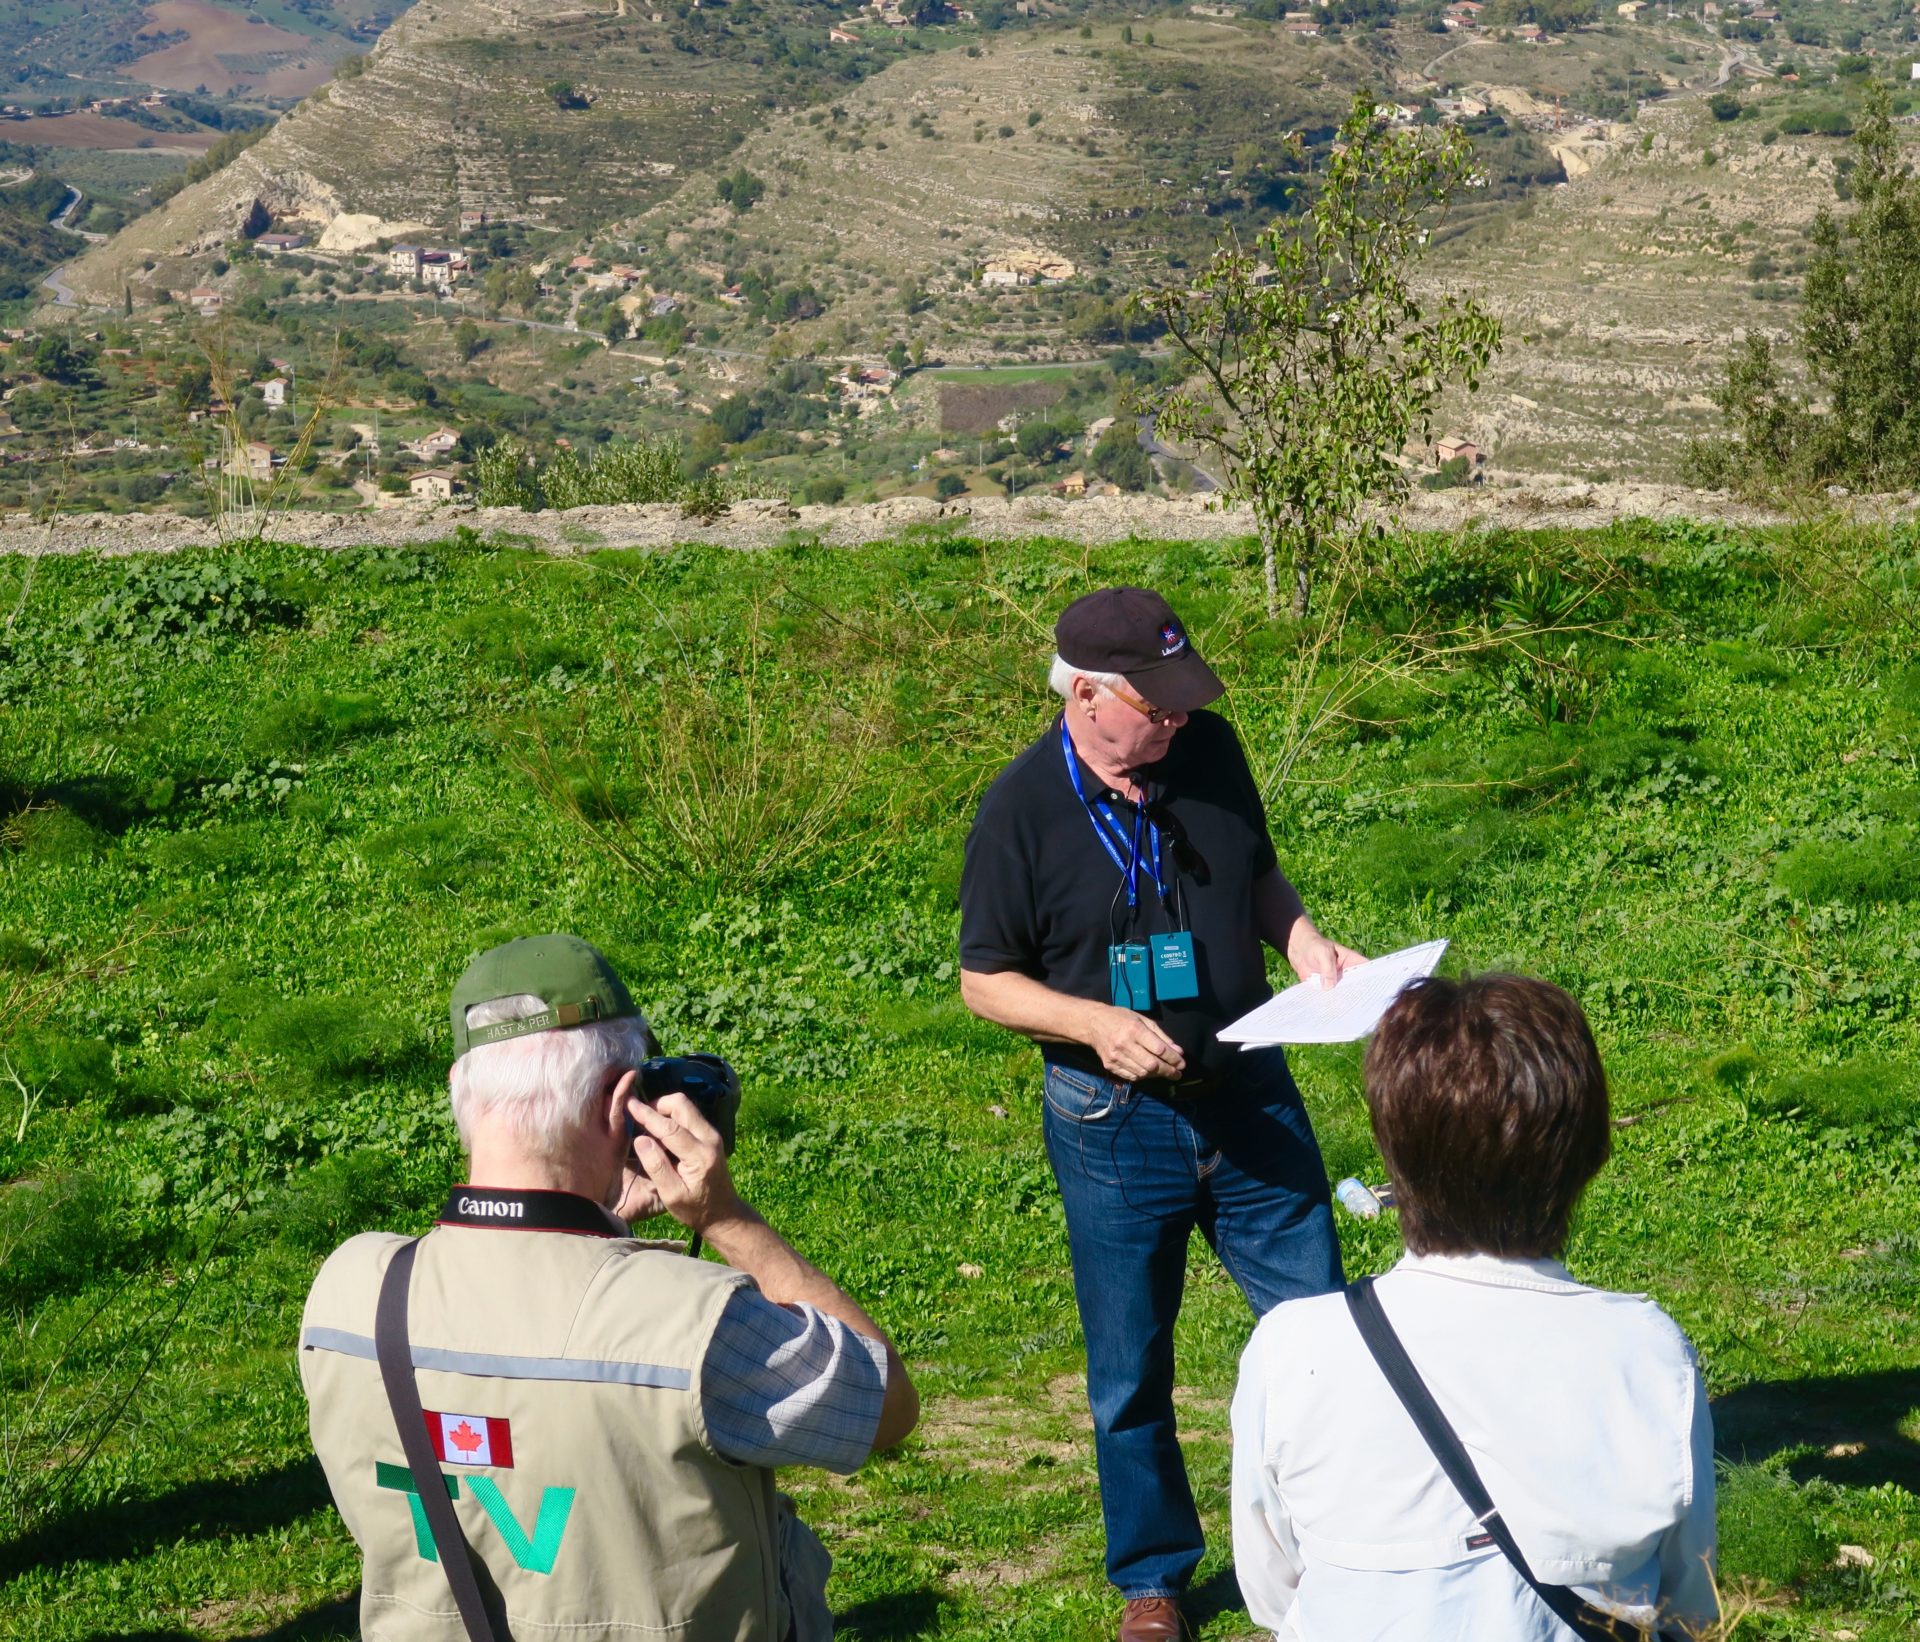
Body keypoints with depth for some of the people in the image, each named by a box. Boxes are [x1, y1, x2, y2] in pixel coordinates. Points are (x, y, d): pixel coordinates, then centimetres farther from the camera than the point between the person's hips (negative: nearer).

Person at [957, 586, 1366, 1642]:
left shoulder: (1208, 752, -2)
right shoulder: (1021, 809, -13)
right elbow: (983, 979, -6)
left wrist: (1304, 941, -5)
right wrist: (1095, 1023, -21)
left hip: (1249, 1099, 3)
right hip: (1115, 1125, -3)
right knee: (1129, 1371, 9)